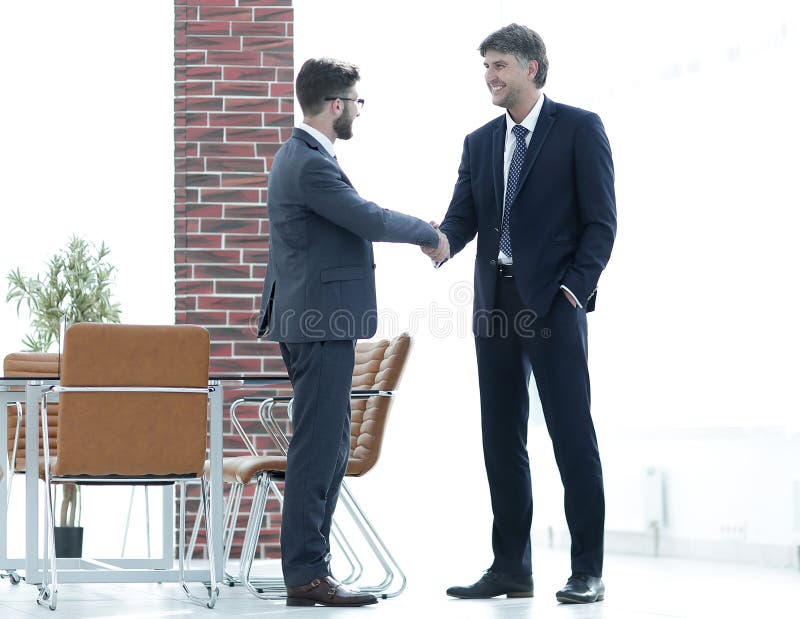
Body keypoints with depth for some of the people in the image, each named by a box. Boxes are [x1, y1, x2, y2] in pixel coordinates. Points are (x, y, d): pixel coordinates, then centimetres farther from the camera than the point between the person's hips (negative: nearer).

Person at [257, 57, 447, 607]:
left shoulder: (301, 155, 16)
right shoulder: (309, 164, -18)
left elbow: (355, 218, 24)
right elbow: (369, 219, -20)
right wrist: (429, 234, -4)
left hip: (312, 320, 11)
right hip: (322, 322, -11)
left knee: (331, 445, 14)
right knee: (319, 446, -8)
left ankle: (309, 564, 18)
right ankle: (306, 574, -5)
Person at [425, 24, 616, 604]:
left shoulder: (579, 128, 0)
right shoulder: (480, 142, 15)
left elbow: (600, 219, -4)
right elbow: (464, 217, 7)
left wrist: (576, 288, -13)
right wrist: (442, 242, -16)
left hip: (552, 301, -6)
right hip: (496, 304, 6)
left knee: (573, 436, -5)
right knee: (502, 440, 7)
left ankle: (588, 572, 0)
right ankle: (511, 568, 14)